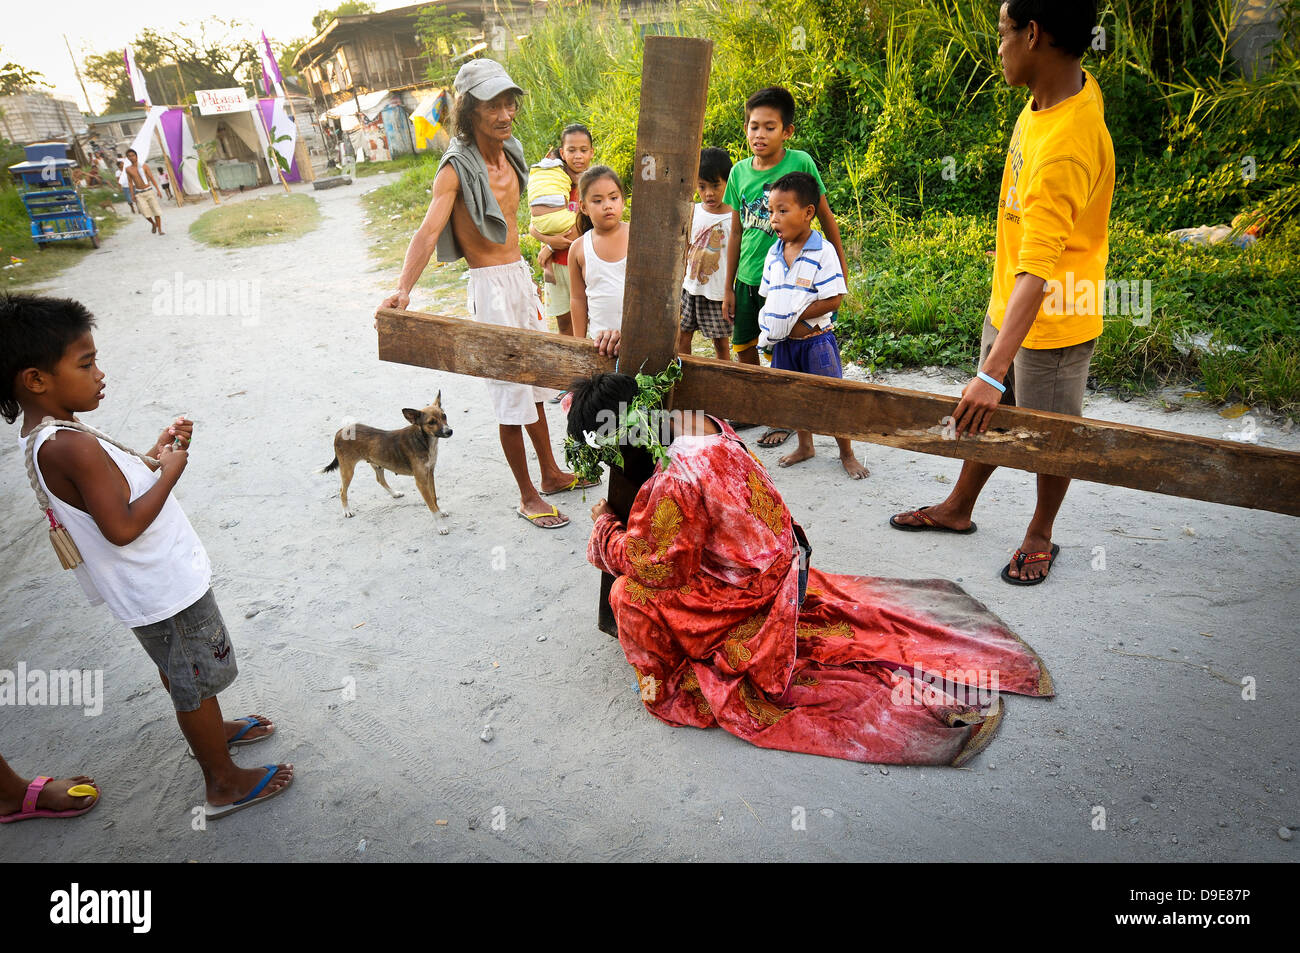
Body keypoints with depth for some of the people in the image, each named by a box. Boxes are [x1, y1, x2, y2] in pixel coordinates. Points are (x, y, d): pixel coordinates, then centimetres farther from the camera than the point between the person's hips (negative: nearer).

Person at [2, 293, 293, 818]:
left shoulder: (43, 436, 2)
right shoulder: (73, 447, -29)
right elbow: (122, 527, -32)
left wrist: (155, 453, 0)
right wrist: (169, 473, -22)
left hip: (151, 585, 10)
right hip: (165, 590, -10)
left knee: (177, 670, 28)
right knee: (198, 679, 7)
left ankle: (209, 731, 51)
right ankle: (224, 783, 24)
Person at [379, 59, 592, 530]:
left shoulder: (509, 151, 6)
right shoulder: (456, 169, -17)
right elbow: (428, 231, -30)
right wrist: (403, 289, -43)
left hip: (521, 275, 8)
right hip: (491, 285, -8)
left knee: (534, 379, 16)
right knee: (511, 391, -3)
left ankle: (551, 473, 31)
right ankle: (527, 496, 10)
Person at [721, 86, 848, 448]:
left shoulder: (800, 163, -11)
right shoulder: (740, 171, 1)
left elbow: (824, 215, -1)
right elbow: (736, 232, 8)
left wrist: (840, 261, 6)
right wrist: (729, 287, 11)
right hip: (747, 278, 5)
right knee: (744, 349, 14)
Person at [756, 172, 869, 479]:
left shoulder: (822, 251, -15)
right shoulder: (774, 253, 5)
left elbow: (833, 299, -18)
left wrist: (795, 315, -21)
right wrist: (771, 322, -7)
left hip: (816, 339, -6)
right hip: (784, 341, 6)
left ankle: (847, 453, 18)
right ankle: (805, 446, 36)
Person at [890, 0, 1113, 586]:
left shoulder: (1065, 148, -33)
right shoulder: (1074, 85, -3)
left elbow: (1036, 276, -39)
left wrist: (992, 374, -43)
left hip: (1051, 317, -9)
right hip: (1008, 299, 9)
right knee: (992, 412, 20)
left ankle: (1040, 536, 31)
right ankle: (958, 508, 38)